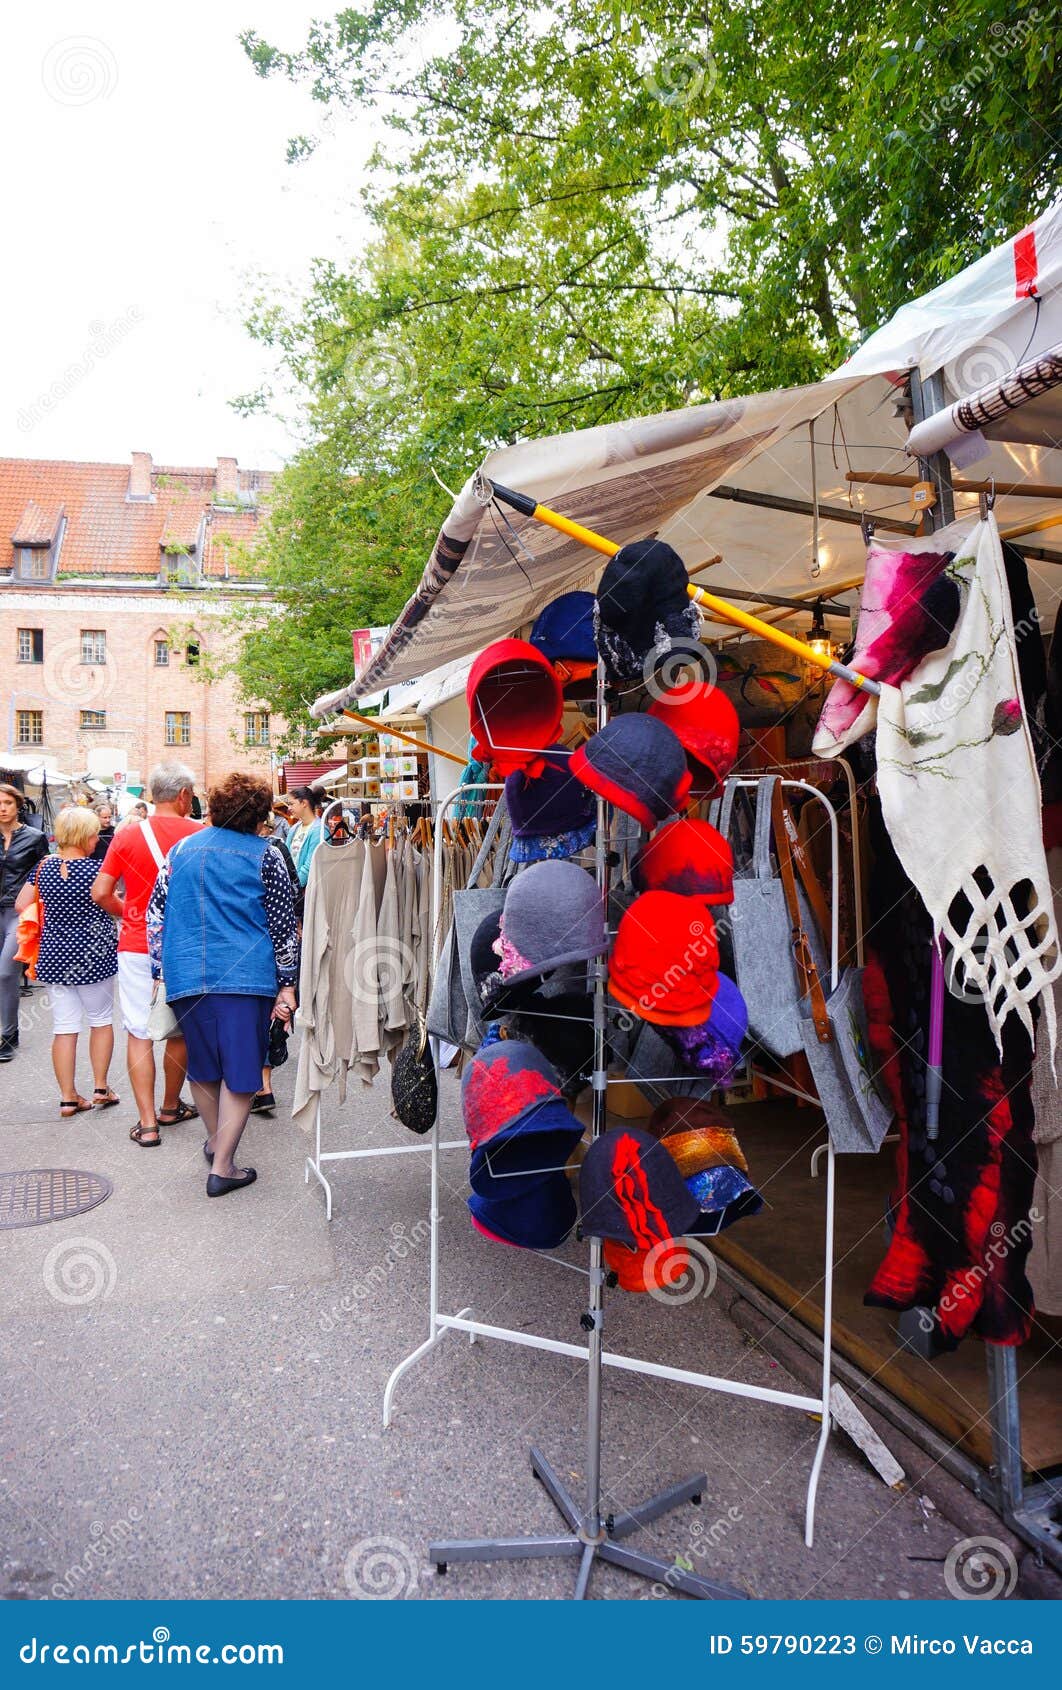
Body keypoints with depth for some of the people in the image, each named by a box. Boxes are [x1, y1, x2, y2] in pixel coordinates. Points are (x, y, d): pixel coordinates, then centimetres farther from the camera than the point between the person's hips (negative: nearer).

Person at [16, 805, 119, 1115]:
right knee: (101, 1020, 14)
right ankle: (101, 1088, 18)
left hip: (55, 954, 4)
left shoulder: (45, 865, -1)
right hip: (93, 955, -3)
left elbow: (21, 905, 3)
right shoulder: (94, 869, -14)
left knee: (64, 1027, 7)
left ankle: (68, 1097, 12)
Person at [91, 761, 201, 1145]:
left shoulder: (127, 835, -3)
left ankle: (147, 1123, 4)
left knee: (139, 1033, 5)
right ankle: (170, 1107, 31)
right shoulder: (201, 835, -8)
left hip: (136, 945, 0)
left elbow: (100, 894, -2)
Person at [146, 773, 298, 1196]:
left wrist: (160, 972, 18)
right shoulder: (265, 856, 0)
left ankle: (216, 1140, 39)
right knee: (239, 1071, 5)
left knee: (201, 1065, 21)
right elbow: (283, 924, -1)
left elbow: (156, 914, 11)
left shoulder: (181, 850, 10)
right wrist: (286, 984, 3)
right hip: (246, 975, -4)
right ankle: (222, 1167, 6)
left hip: (186, 975, 4)